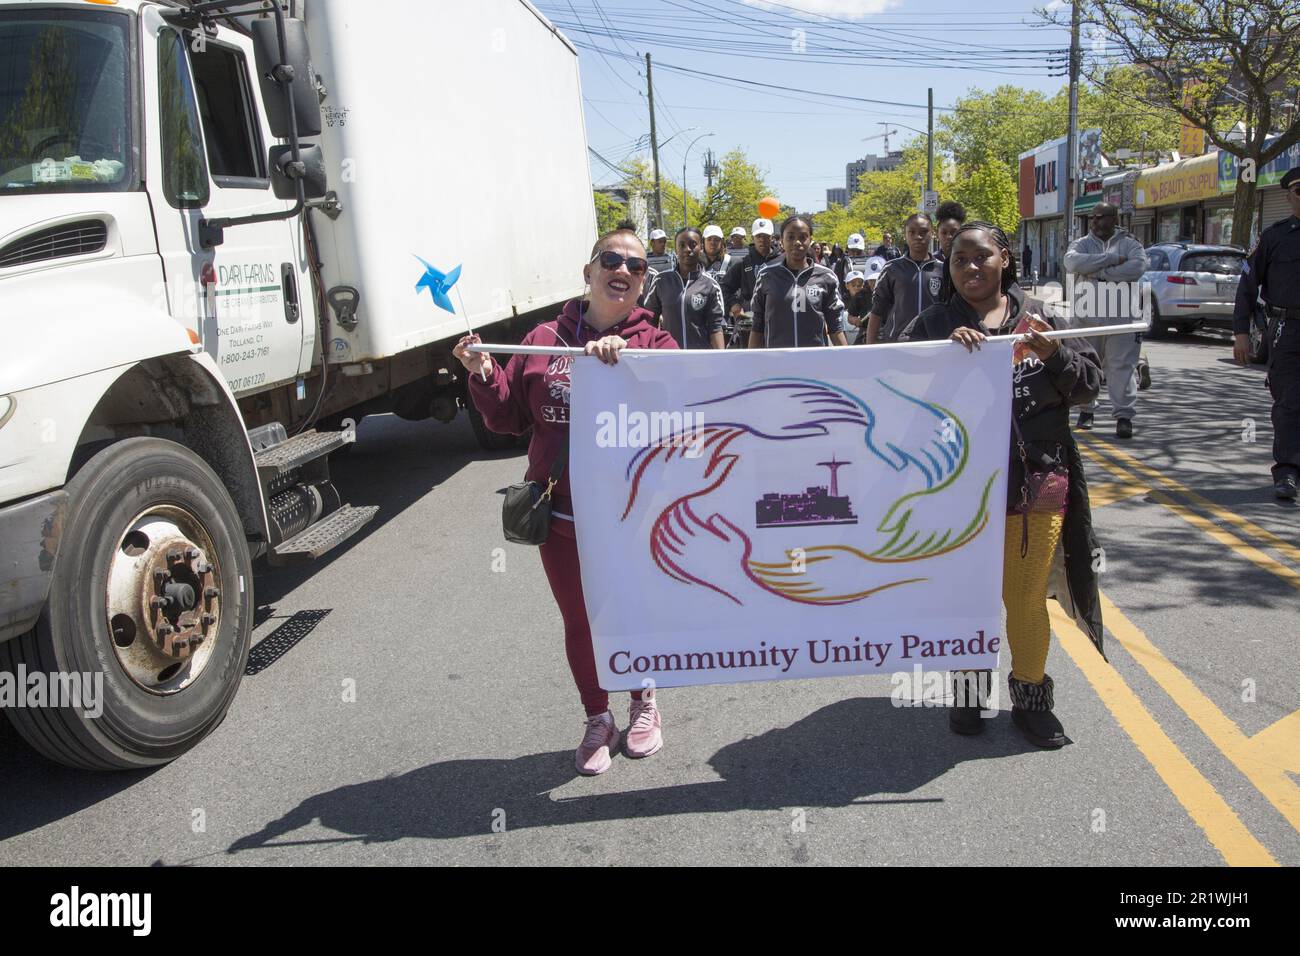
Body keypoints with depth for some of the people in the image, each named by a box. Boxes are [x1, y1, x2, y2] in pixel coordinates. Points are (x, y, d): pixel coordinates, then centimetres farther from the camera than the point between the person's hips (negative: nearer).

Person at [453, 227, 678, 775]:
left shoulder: (654, 342, 0)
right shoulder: (544, 341, 4)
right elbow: (509, 418, 8)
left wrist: (625, 358, -31)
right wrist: (484, 376, -8)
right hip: (563, 514, 2)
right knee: (578, 619, 13)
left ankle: (643, 702, 42)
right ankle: (597, 720, 34)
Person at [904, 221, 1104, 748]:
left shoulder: (1041, 317, 4)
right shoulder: (935, 324, 1)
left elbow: (1089, 384, 3)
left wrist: (1054, 353, -16)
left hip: (1036, 487, 1)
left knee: (1027, 599, 10)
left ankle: (1031, 695, 30)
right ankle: (968, 686, 33)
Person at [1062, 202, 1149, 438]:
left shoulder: (1129, 244, 8)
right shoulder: (1082, 243, 10)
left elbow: (1138, 266, -13)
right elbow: (1072, 262, -14)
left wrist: (1098, 271, -15)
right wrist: (1112, 259, -16)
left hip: (1121, 317, -2)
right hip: (1086, 316, 2)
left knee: (1122, 366, -6)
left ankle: (1124, 416, -4)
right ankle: (1086, 410, 25)